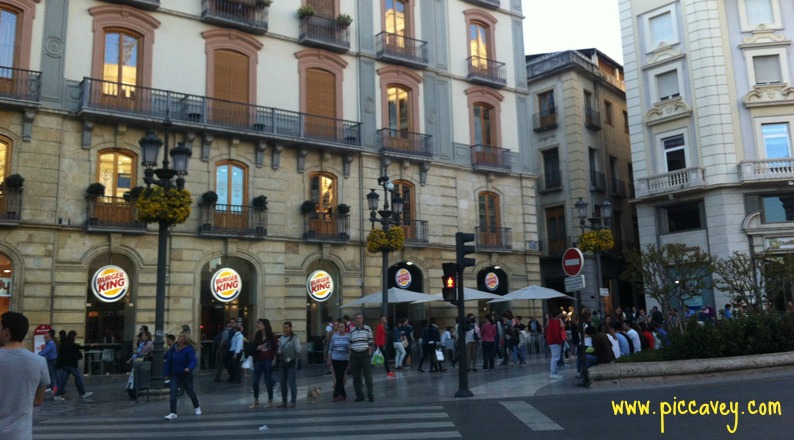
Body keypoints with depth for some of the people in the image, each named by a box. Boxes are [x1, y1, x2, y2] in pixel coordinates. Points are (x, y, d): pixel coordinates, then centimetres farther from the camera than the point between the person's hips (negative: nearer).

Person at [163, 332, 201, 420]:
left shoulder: (189, 349, -18)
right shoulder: (174, 348, -3)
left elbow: (193, 361, -28)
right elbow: (168, 361, 5)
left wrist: (189, 368, -48)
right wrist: (166, 373, 5)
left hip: (186, 374, -3)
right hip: (175, 374, 3)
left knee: (190, 392, 13)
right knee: (173, 393, -11)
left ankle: (197, 407, 38)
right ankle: (173, 413, -5)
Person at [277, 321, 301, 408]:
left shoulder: (295, 338, -7)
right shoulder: (282, 337, 11)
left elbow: (298, 350, -11)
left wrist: (291, 358, -10)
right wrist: (279, 352, 0)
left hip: (291, 363, -6)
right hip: (283, 362, 6)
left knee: (291, 382, -4)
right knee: (283, 383, 9)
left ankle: (293, 402, 3)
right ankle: (284, 401, 18)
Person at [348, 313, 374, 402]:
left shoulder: (367, 329, 3)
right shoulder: (352, 330, 8)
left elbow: (371, 342, 3)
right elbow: (350, 344, 11)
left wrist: (369, 354, -4)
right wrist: (350, 356, 6)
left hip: (365, 354, -2)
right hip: (354, 355, 2)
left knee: (368, 376, -2)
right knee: (356, 377, 6)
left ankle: (370, 395, 4)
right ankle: (359, 395, 15)